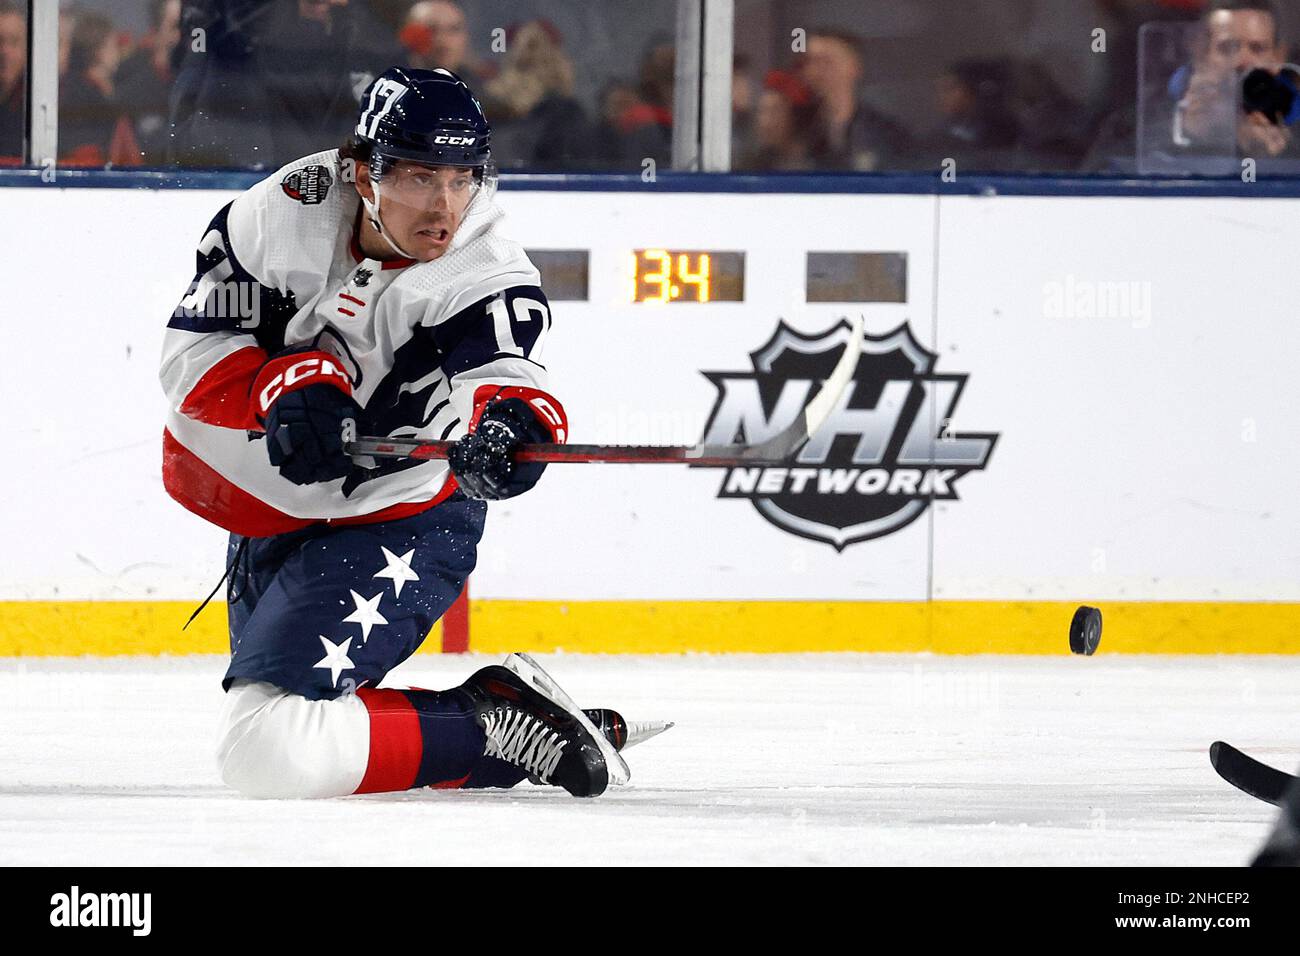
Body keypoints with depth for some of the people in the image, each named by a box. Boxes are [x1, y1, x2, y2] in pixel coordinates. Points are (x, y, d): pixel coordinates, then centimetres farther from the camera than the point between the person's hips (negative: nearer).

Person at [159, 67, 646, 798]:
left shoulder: (491, 283, -23)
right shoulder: (289, 211, -13)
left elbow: (501, 373, -42)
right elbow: (194, 352, -10)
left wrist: (508, 427, -66)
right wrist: (286, 387, -29)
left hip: (392, 527, -6)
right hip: (265, 511, 6)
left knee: (272, 752, -24)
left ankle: (494, 727, -9)